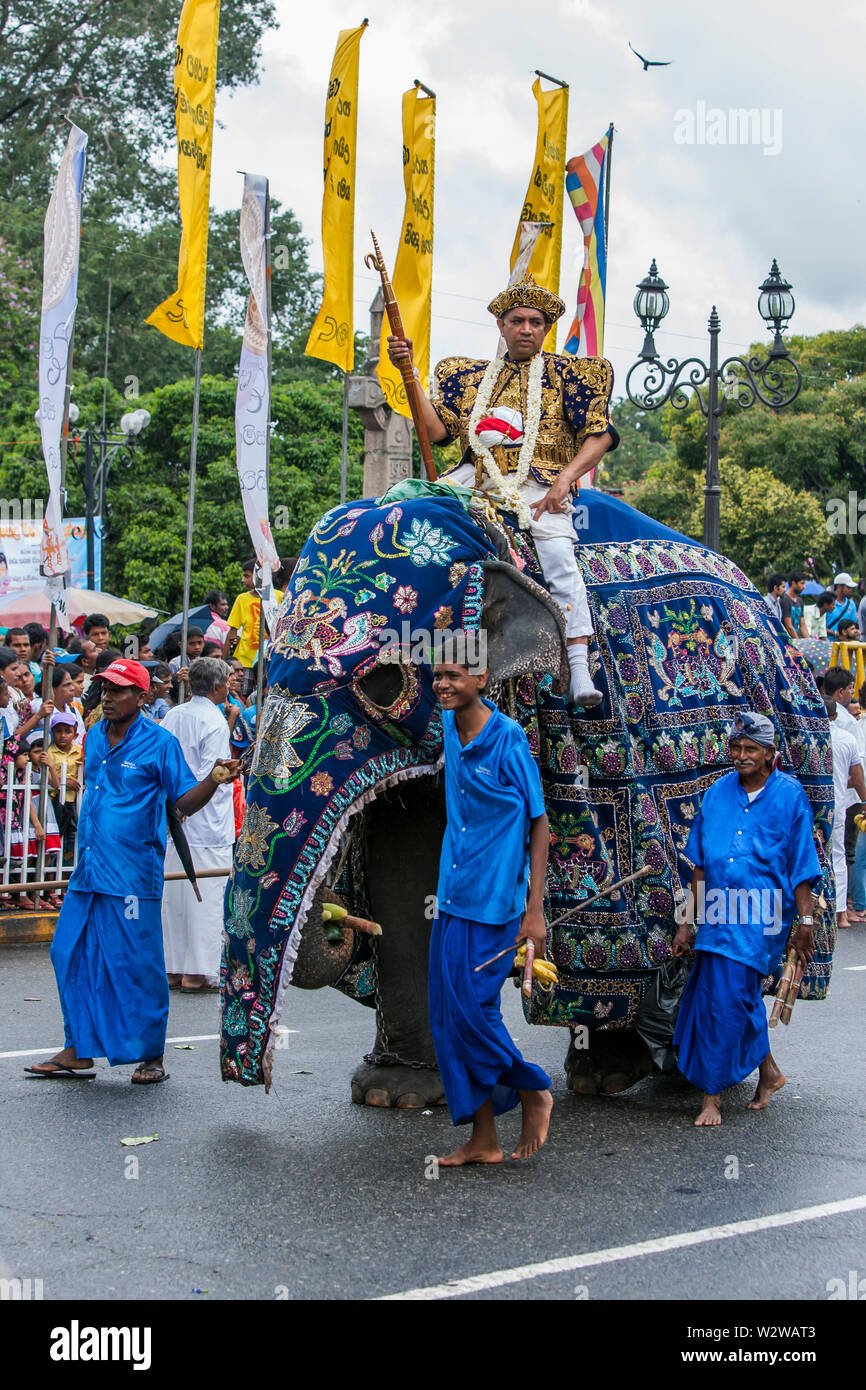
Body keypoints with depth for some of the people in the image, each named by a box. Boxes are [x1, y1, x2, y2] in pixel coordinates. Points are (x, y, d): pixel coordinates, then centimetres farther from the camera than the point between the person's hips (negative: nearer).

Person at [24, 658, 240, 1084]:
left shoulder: (159, 743, -6)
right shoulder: (94, 737, 13)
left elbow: (185, 801, -8)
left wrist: (214, 779, -27)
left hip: (133, 875, -7)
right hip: (88, 872, 7)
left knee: (137, 965, -2)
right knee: (72, 956, 7)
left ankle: (151, 1056, 9)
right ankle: (78, 1051, 18)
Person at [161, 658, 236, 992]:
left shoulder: (172, 716, 8)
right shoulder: (215, 723, -13)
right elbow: (209, 776, -20)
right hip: (206, 823, -7)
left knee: (172, 894, 11)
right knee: (206, 896, -2)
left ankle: (171, 968, 15)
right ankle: (197, 973, -1)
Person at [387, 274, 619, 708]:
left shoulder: (565, 373, 13)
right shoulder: (471, 376, 21)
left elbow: (599, 434, 4)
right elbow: (436, 430, 10)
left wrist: (565, 478, -12)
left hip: (538, 487, -4)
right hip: (478, 481, 4)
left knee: (558, 553, -29)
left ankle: (579, 670, -36)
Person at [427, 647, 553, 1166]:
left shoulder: (509, 739, -12)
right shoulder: (450, 726, 6)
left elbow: (538, 822, -10)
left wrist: (535, 909, -13)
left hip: (493, 900, -7)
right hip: (452, 898, 7)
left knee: (473, 1011, -9)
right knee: (450, 1019, 6)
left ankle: (533, 1091, 16)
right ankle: (483, 1140, 14)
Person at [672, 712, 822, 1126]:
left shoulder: (789, 795, -1)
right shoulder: (717, 793, 9)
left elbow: (802, 866, 0)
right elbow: (700, 864, 12)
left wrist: (805, 922, -2)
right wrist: (688, 921, 11)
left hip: (761, 916, -4)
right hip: (718, 914, 5)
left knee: (726, 999, -10)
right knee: (741, 998, 8)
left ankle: (713, 1095, 0)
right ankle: (768, 1070, 31)